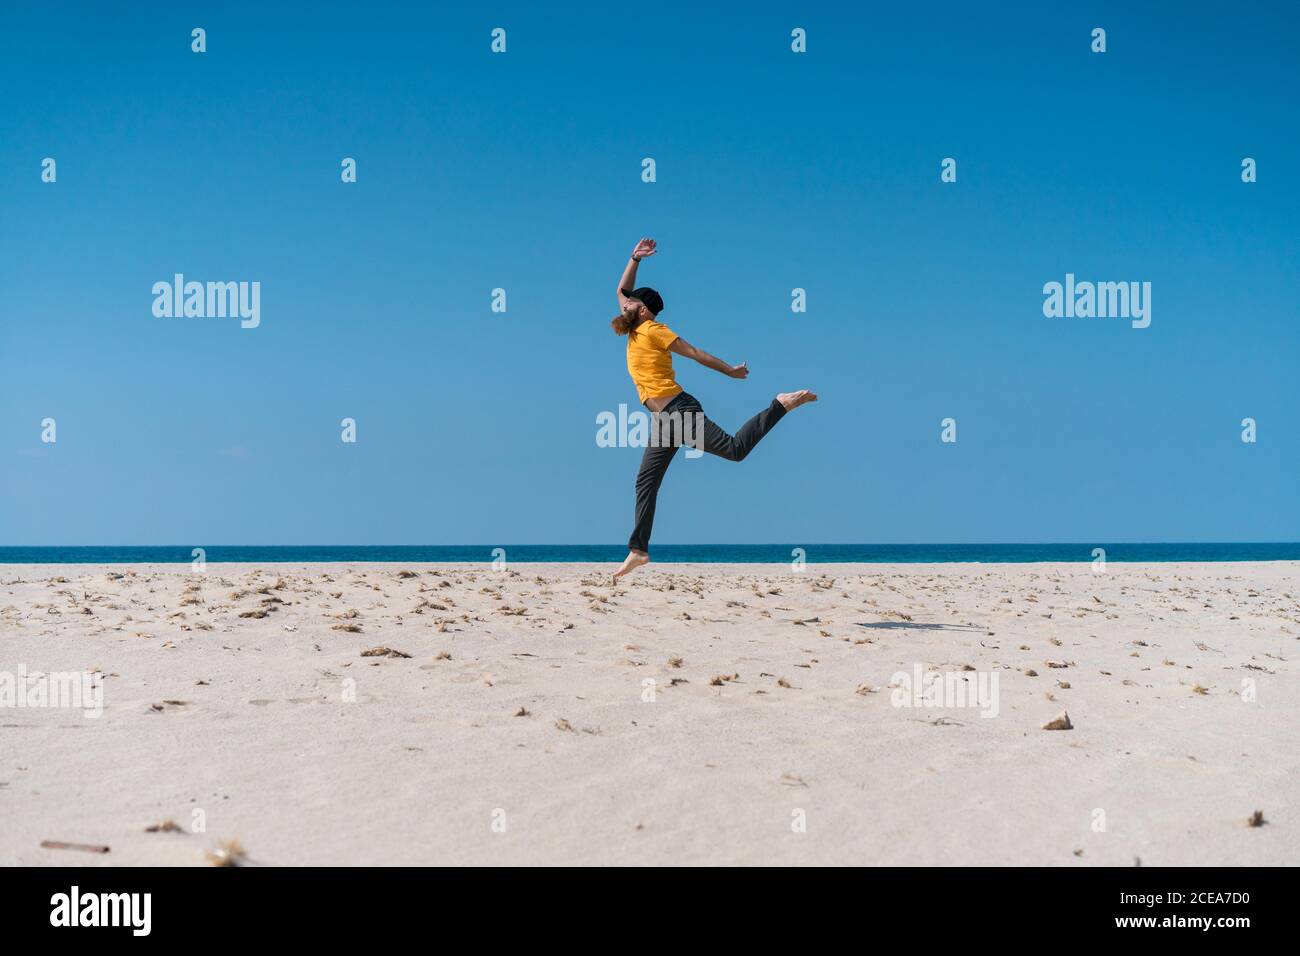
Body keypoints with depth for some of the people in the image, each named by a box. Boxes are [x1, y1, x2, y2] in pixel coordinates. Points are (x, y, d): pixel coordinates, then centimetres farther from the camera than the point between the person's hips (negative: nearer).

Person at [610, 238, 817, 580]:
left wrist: (731, 371, 0)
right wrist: (635, 259, 20)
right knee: (646, 483, 5)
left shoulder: (653, 330, -4)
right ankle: (638, 550, 6)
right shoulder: (636, 331, 18)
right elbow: (622, 290, 29)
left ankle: (781, 404, -3)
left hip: (677, 410, -8)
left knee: (734, 448, -17)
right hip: (664, 420, 8)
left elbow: (694, 352, -4)